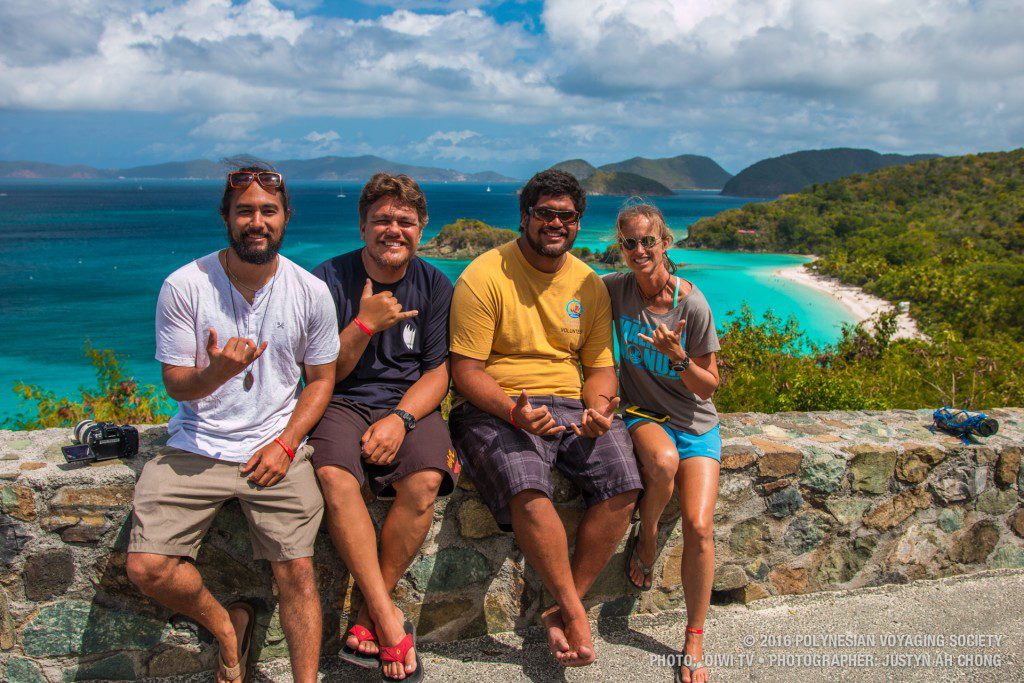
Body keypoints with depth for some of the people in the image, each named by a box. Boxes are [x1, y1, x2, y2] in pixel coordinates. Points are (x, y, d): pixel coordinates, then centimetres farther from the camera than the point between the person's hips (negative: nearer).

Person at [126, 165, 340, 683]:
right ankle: (227, 625, 16)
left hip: (275, 446, 0)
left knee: (297, 572, -13)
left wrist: (285, 443, -7)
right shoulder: (183, 286, -5)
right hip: (197, 446, 1)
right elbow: (176, 385, -2)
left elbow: (321, 379, 7)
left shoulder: (310, 292, -1)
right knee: (146, 568, -13)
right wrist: (216, 373, -26)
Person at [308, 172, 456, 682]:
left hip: (410, 405, 1)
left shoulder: (434, 285, 4)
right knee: (334, 477, -32)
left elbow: (437, 374, 2)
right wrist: (365, 324, -16)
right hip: (344, 402, -1)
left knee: (425, 481, -29)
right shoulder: (328, 280, -1)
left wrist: (399, 418, -16)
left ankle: (369, 614, -12)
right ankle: (389, 619, -23)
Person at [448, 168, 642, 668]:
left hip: (569, 405, 5)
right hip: (495, 408, -4)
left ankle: (562, 612, -7)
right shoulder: (484, 276, -6)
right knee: (528, 489, -33)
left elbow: (600, 366, 13)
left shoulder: (589, 285, 11)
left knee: (622, 485, -20)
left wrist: (597, 409, -10)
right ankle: (575, 614, -12)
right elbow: (465, 370, -9)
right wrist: (514, 412, -25)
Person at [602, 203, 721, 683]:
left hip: (694, 422, 0)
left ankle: (694, 643, 4)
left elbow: (708, 387, -4)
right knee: (663, 460, -37)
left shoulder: (692, 305, -12)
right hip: (642, 414, 0)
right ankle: (645, 540, -5)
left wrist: (679, 358, -26)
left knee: (699, 528, -17)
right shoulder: (616, 289, -6)